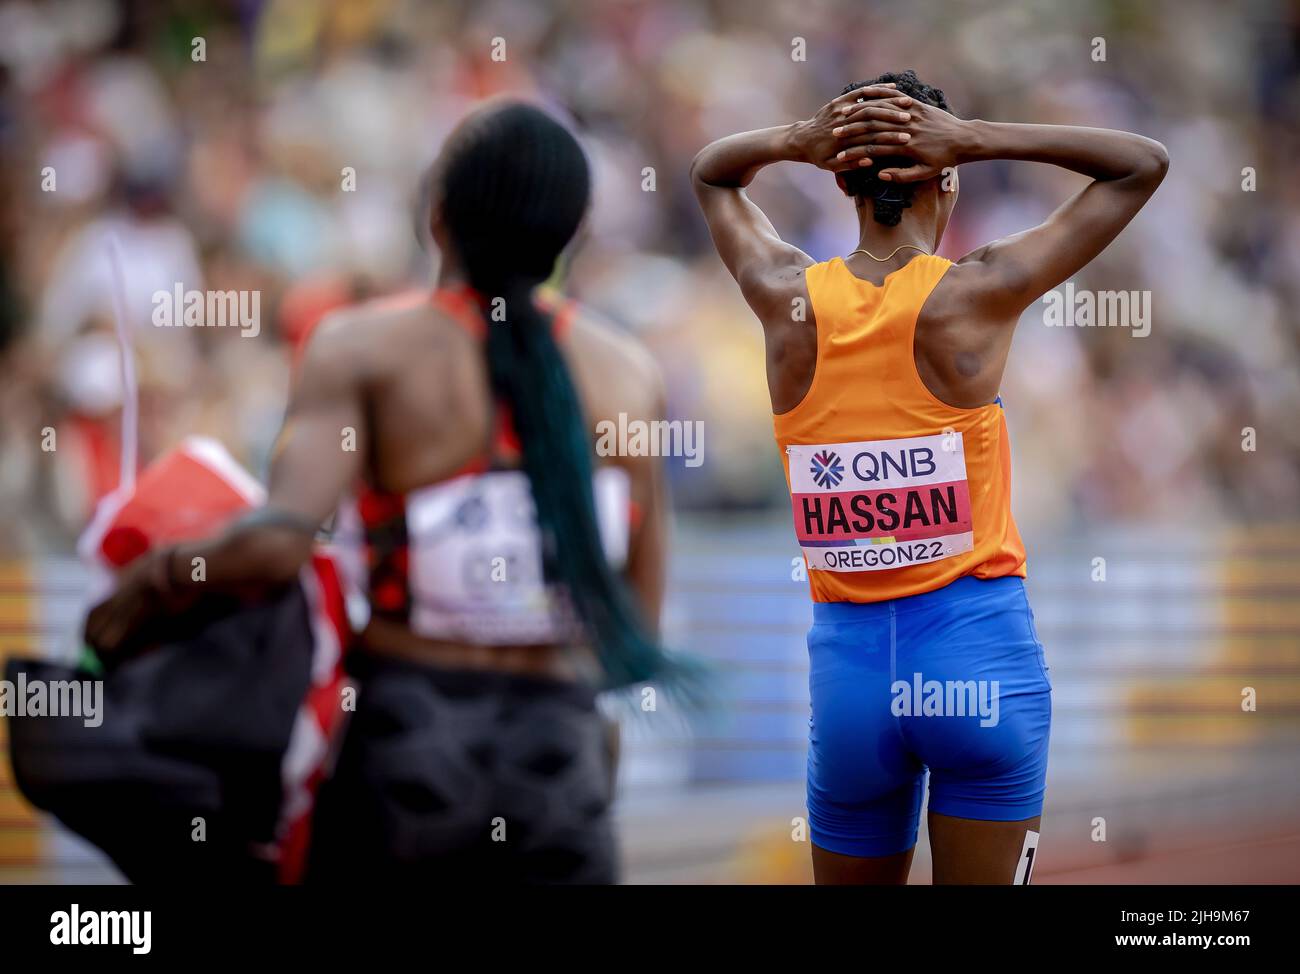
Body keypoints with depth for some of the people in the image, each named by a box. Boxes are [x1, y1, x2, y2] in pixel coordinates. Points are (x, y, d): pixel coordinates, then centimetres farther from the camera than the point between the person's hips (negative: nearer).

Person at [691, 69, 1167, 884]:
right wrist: (972, 139, -6)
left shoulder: (789, 298, -1)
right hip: (979, 659, -3)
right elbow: (1143, 164, 2)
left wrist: (799, 140, 1)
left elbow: (711, 173, 22)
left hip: (848, 661, 3)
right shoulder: (976, 294, -9)